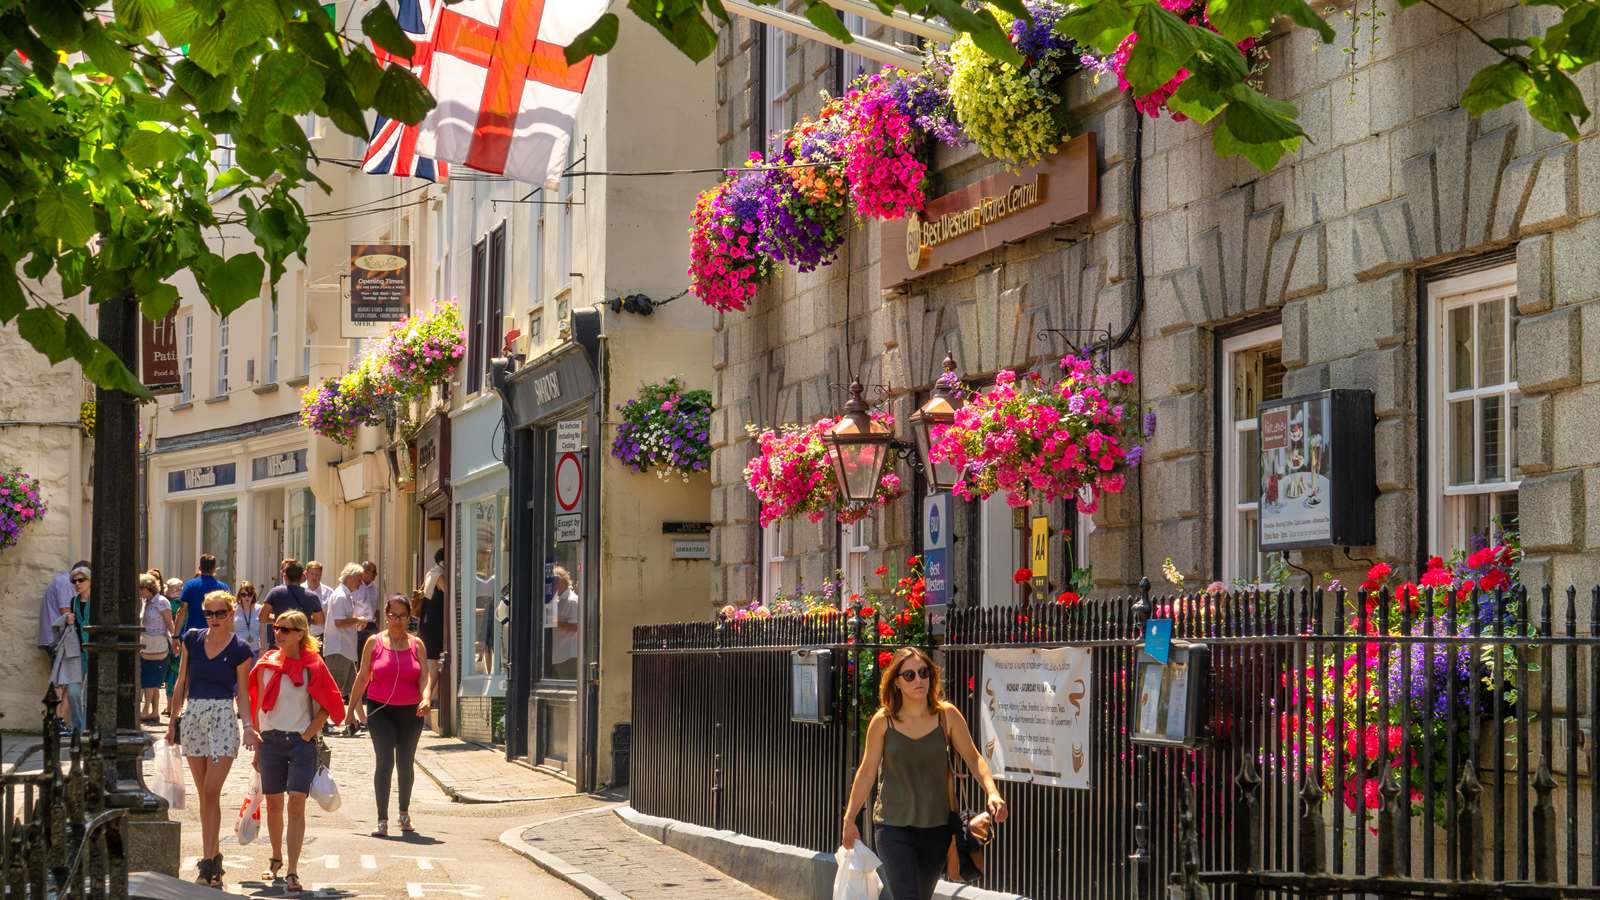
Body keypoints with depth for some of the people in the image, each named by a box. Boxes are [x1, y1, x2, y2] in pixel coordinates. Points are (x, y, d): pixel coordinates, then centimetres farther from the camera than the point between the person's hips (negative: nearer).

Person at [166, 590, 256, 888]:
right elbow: (182, 683, 12)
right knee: (204, 794, 9)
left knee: (211, 793, -11)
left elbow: (242, 693, 0)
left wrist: (248, 726, -12)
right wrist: (173, 719, 11)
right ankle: (214, 855, 20)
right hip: (192, 715, 4)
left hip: (223, 716, -4)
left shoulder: (239, 649, -3)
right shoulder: (192, 640, 6)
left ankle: (208, 861, -12)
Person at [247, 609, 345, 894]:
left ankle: (292, 871, -14)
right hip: (271, 740, 3)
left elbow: (325, 707, 1)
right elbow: (258, 707, 10)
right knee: (273, 803, 11)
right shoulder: (266, 665, 5)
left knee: (296, 804, -11)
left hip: (301, 742, -3)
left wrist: (309, 733, -10)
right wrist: (257, 746, 9)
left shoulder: (312, 666, -2)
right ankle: (276, 859, 31)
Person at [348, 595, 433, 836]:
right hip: (380, 710, -2)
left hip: (410, 712, 2)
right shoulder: (375, 642, 2)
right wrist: (352, 707, 8)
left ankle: (404, 814, 33)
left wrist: (426, 699, -23)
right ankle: (382, 821, -13)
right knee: (385, 762, -13)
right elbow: (363, 677, 7)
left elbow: (425, 675, -5)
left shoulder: (416, 644, 5)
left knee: (406, 764, 12)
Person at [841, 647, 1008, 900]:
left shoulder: (947, 715, -5)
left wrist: (992, 792, -18)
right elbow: (867, 772, 2)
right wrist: (849, 819, 7)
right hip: (894, 826, -2)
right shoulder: (883, 721, -7)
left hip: (937, 825, 2)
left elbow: (973, 758, -1)